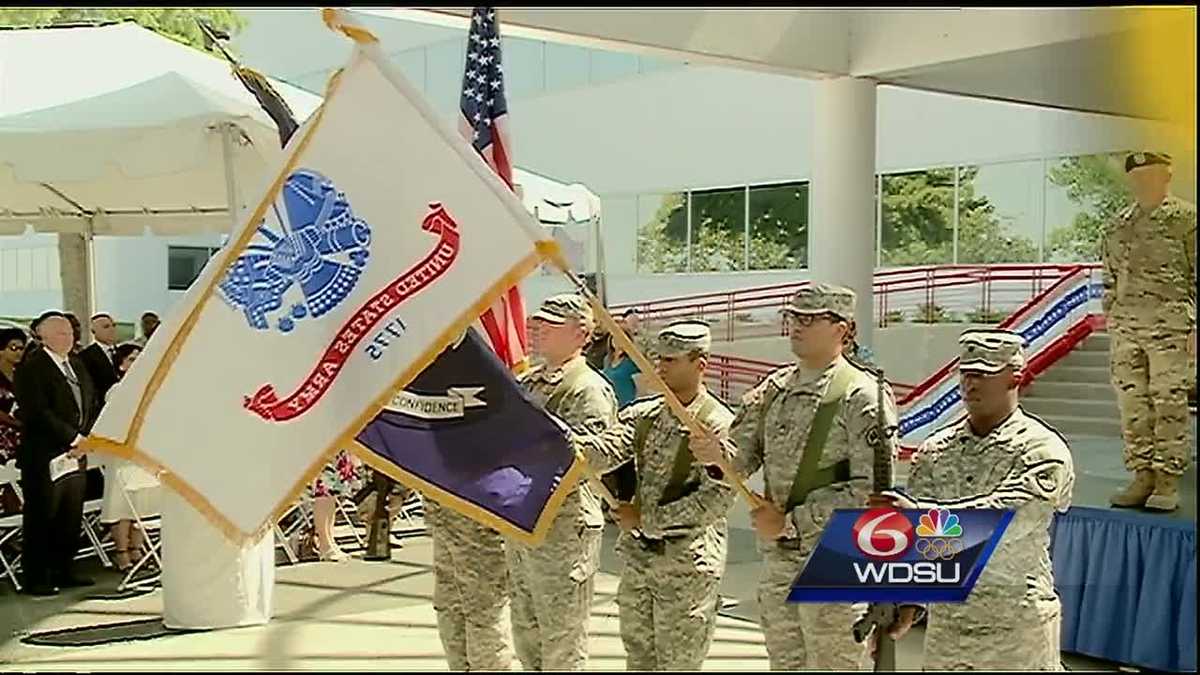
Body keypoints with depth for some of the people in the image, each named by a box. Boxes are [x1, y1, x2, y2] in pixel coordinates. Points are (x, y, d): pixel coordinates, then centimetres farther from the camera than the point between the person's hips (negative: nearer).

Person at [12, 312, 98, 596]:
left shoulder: (77, 365, 15)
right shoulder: (31, 368, -10)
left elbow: (90, 405, 18)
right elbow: (38, 413, -18)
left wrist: (85, 439, 1)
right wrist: (74, 438, -17)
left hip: (75, 456, 7)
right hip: (44, 459, -7)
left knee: (71, 519, 11)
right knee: (40, 521, 0)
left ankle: (64, 572, 22)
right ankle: (36, 580, 7)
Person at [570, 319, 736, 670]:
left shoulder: (719, 424, -12)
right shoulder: (643, 414, 6)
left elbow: (718, 498, -19)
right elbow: (605, 451, -8)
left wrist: (649, 518, -17)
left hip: (687, 563, -6)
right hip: (637, 555, 6)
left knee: (678, 664, 4)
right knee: (638, 658, 16)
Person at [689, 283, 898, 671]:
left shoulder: (863, 396, -13)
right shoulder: (774, 389, 9)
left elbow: (869, 491, -19)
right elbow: (743, 457, 9)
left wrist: (792, 521, -18)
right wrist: (715, 455, -15)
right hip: (777, 556, 7)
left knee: (837, 664, 3)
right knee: (785, 663, 18)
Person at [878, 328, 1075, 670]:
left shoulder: (1043, 449, -7)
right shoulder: (936, 449, 7)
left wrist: (922, 512, -32)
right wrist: (904, 599, -11)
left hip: (1018, 622, -4)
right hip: (946, 618, 4)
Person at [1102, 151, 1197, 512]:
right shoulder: (1119, 225, 14)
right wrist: (1110, 319, 14)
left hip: (1169, 323, -5)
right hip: (1125, 324, 5)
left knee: (1169, 403, -4)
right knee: (1132, 404, 5)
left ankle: (1168, 484, 2)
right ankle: (1142, 477, 14)